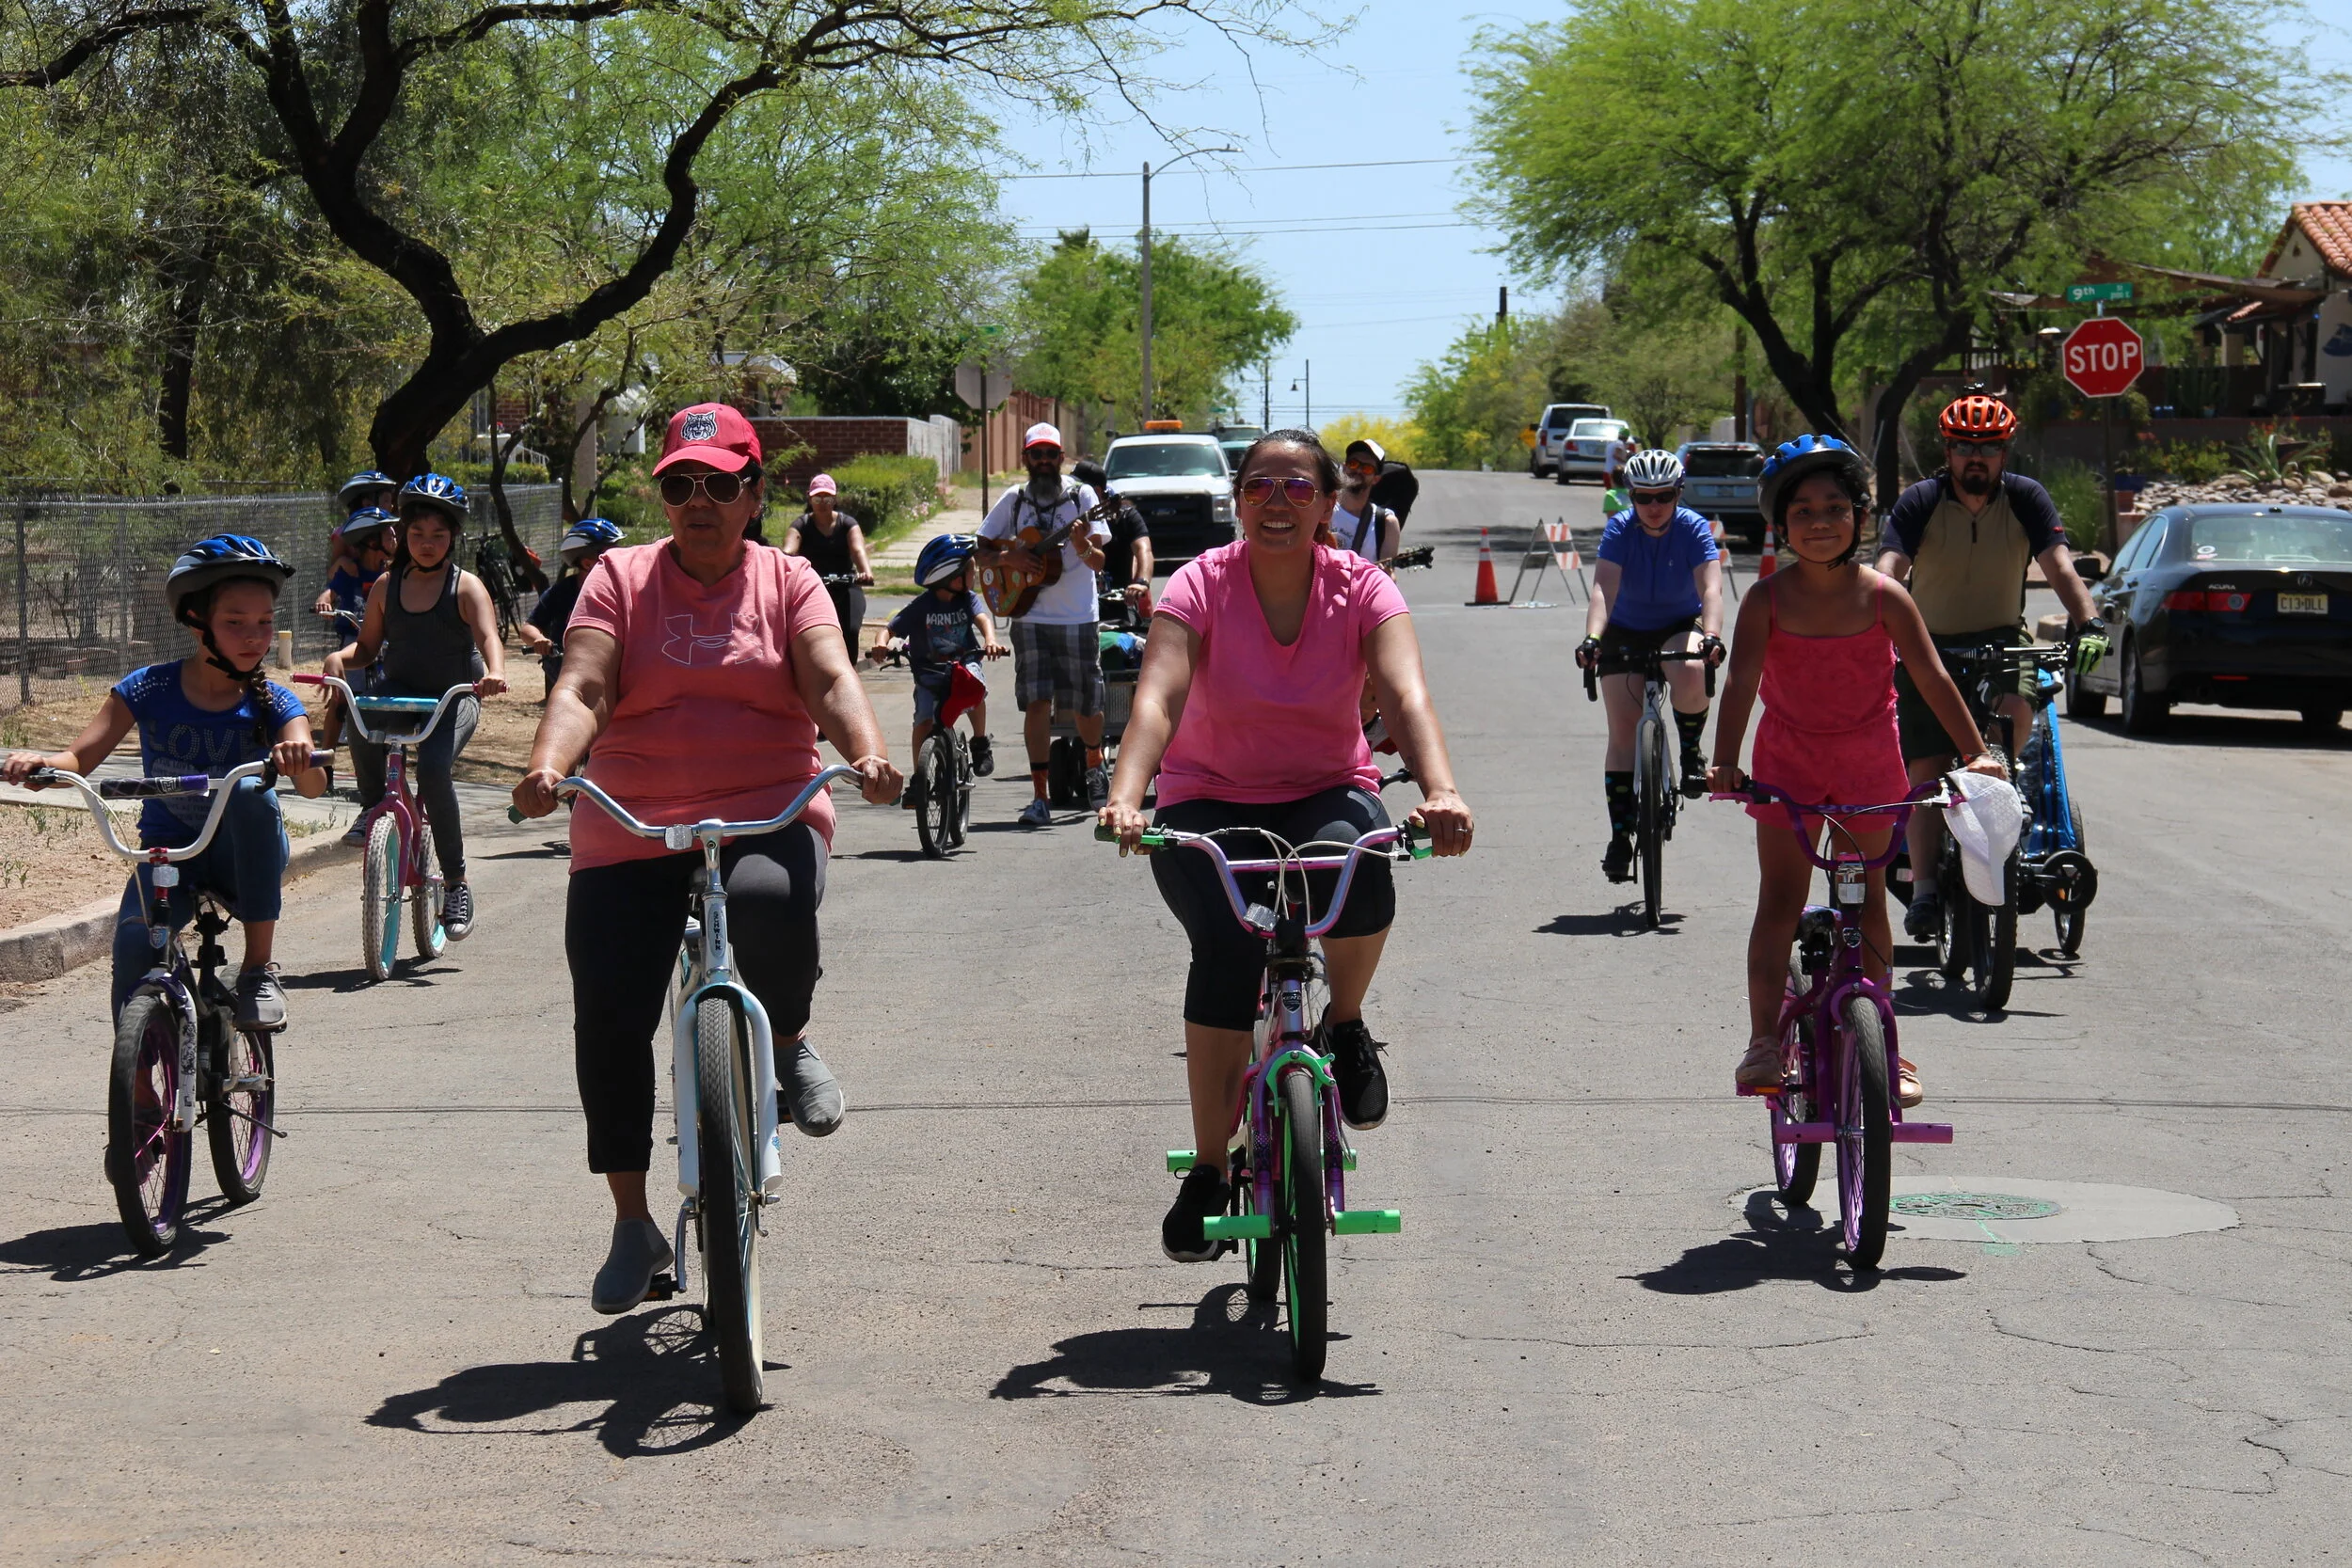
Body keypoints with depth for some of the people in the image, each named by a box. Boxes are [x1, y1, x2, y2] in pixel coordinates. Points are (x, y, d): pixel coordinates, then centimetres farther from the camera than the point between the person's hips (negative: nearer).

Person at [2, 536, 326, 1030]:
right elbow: (78, 759, -11)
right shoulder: (150, 688, -7)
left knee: (251, 791, -33)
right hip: (168, 852, 0)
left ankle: (260, 967, -24)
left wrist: (300, 761, -49)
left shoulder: (273, 703, -8)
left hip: (245, 859, 0)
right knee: (134, 943, -30)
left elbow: (314, 784, -25)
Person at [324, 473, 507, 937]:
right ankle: (373, 806, -8)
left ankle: (456, 885, -16)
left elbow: (488, 636, -22)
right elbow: (368, 646, 9)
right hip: (399, 689, 3)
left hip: (454, 697, -3)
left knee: (434, 766, -30)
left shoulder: (466, 587, -6)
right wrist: (339, 658, -15)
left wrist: (494, 672, -44)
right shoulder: (387, 585, 5)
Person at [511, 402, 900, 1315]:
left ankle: (788, 1046, -3)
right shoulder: (620, 580, 8)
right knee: (609, 1020, -7)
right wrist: (547, 766, -27)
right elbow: (581, 689, -6)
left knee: (771, 907, -36)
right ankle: (633, 1227, 9)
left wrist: (868, 754, -29)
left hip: (768, 817, -1)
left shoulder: (788, 582, 9)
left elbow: (831, 681, -7)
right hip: (631, 834, 2)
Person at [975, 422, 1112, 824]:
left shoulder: (1081, 496, -1)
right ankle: (1040, 797, -7)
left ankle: (1094, 767, 37)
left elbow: (1100, 562, -6)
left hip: (1079, 617, -1)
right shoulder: (1014, 501, 6)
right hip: (1030, 616, 1)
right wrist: (1009, 556, -10)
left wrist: (1082, 547, -27)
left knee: (1087, 704, 7)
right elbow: (980, 554, 10)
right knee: (1037, 702, -8)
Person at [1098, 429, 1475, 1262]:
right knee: (1228, 944, -27)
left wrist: (1440, 790, -45)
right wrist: (1126, 794, -46)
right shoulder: (1202, 586, -11)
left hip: (1326, 793, 0)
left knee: (1358, 870, -35)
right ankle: (1209, 1170, -12)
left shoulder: (1360, 588, -9)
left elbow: (1406, 694, -25)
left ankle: (1346, 1025, -3)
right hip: (1209, 801, 0)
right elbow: (1158, 696, -26)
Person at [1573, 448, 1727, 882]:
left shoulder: (1694, 529, -17)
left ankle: (1691, 753, -7)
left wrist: (1711, 636, -48)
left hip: (1680, 628, -1)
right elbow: (1603, 588, -29)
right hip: (1626, 633, 1)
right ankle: (1620, 837, -5)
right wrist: (1591, 639, -46)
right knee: (1623, 730, -10)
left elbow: (1710, 588, -29)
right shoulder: (1620, 529, -16)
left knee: (1691, 674, -36)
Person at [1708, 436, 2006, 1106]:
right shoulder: (1768, 600, -12)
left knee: (1866, 901, 8)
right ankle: (1763, 1040, -2)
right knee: (1779, 900, -5)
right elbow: (1742, 681, -20)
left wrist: (1976, 750, -15)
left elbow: (1932, 677, -9)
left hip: (1867, 760, 1)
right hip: (1788, 758, -1)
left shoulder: (1883, 597, -10)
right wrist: (1725, 761, -33)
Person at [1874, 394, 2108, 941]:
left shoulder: (2025, 498, -8)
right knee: (1927, 770, -6)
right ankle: (1924, 890, 1)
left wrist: (2087, 622, -36)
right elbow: (1888, 569, -23)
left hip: (2001, 638, 0)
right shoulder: (1920, 502, -11)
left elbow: (2059, 566, -18)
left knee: (2015, 711, -31)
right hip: (1930, 644, 0)